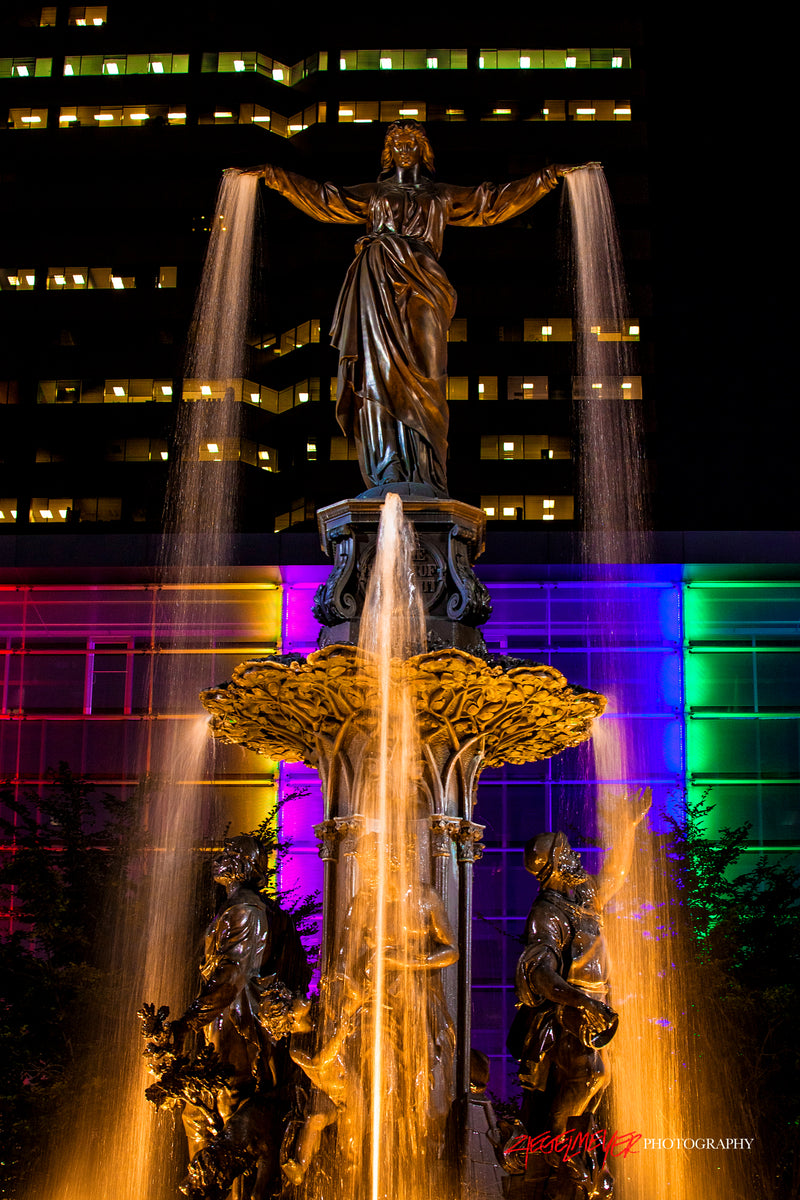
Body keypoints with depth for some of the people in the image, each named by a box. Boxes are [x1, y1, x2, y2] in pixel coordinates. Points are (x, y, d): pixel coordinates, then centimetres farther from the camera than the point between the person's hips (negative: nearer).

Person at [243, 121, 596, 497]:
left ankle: (424, 475, -21)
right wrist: (272, 176, 19)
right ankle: (387, 474, -25)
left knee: (421, 379, -14)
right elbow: (322, 199, 24)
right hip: (378, 284, 0)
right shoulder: (373, 194, 26)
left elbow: (496, 202, 24)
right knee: (380, 372, -16)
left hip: (420, 285, 0)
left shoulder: (443, 196, 26)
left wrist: (550, 177, 20)